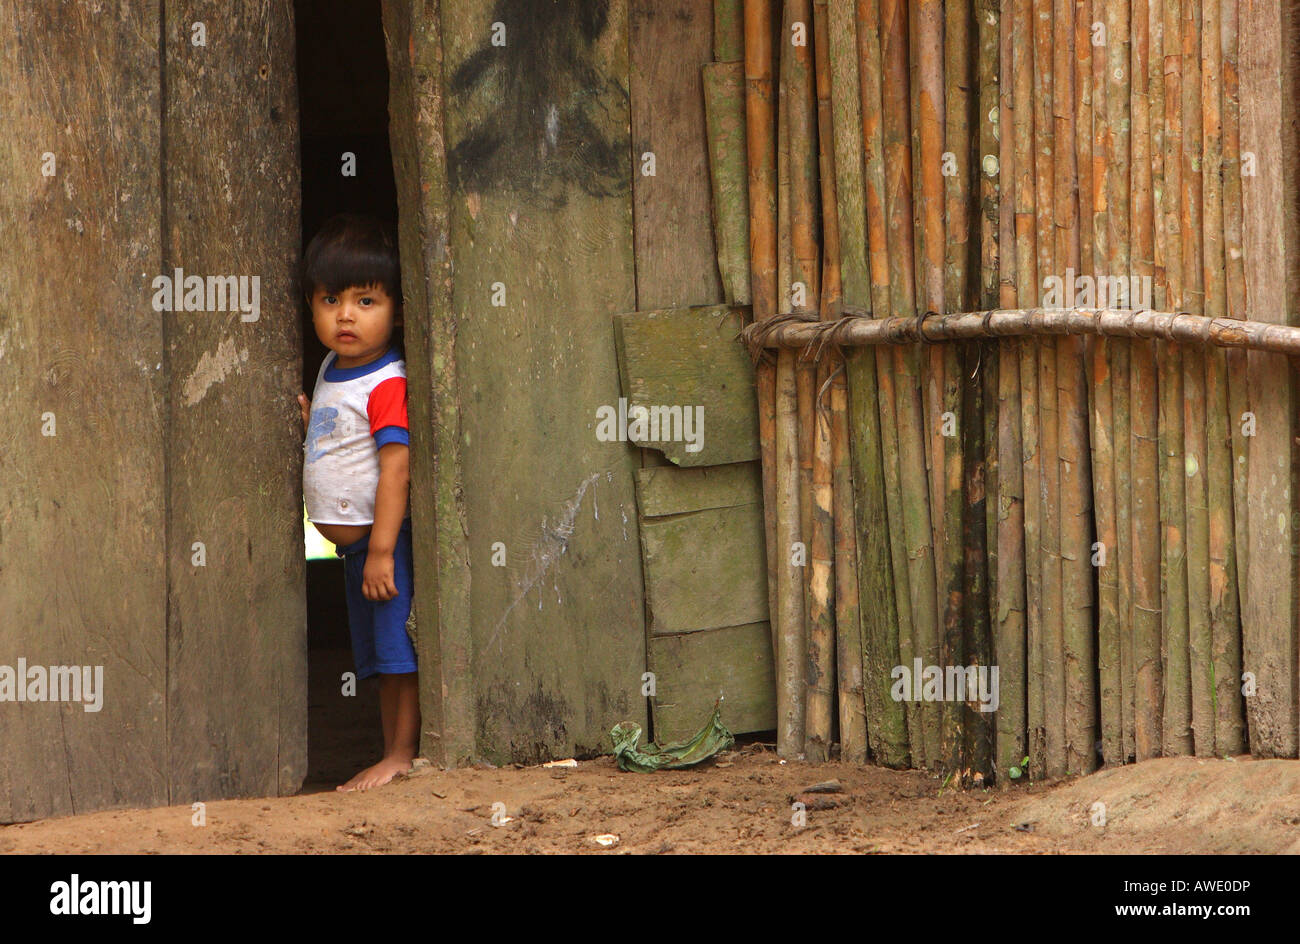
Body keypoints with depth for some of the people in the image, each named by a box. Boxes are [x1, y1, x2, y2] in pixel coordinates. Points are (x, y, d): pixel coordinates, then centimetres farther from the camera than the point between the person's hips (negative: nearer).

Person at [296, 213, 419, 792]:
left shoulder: (388, 384, -16)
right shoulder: (333, 370, 12)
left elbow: (397, 466, -22)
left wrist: (381, 549, -26)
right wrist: (308, 417, 9)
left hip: (386, 537, -10)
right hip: (353, 543, 10)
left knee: (399, 648, -6)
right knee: (381, 658, 13)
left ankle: (403, 754, -3)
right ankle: (394, 755, 18)